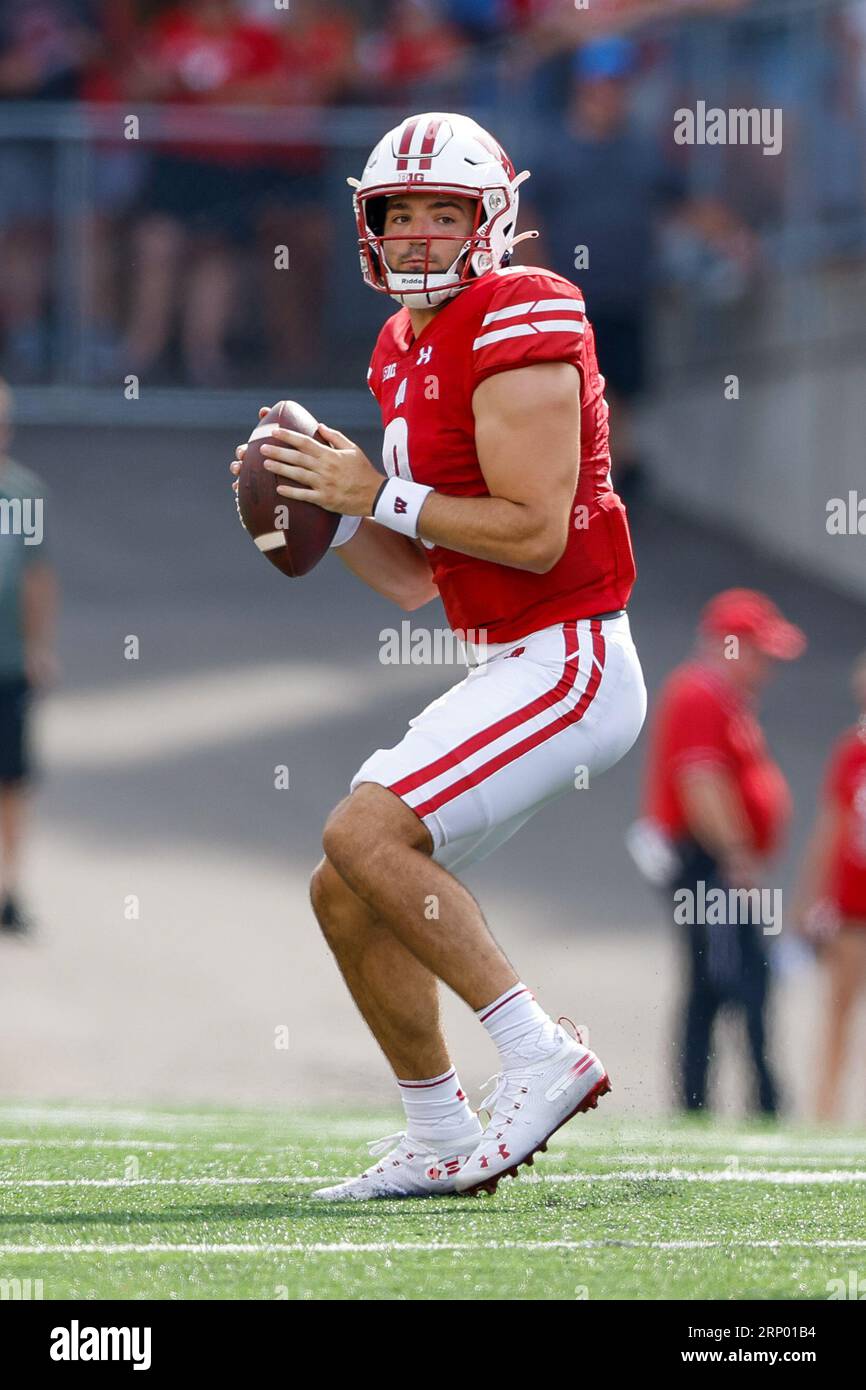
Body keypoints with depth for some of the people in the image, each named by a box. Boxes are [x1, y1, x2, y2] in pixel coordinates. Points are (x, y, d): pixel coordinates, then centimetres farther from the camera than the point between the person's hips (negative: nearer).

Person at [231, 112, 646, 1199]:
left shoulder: (517, 324, -14)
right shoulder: (408, 353, 14)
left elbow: (534, 533, -22)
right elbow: (415, 580, 17)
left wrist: (379, 494, -16)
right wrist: (324, 506, 1)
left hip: (567, 665, -10)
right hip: (508, 670, 10)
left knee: (364, 835, -22)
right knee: (349, 899, 9)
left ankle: (542, 1059, -17)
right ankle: (439, 1146, 19)